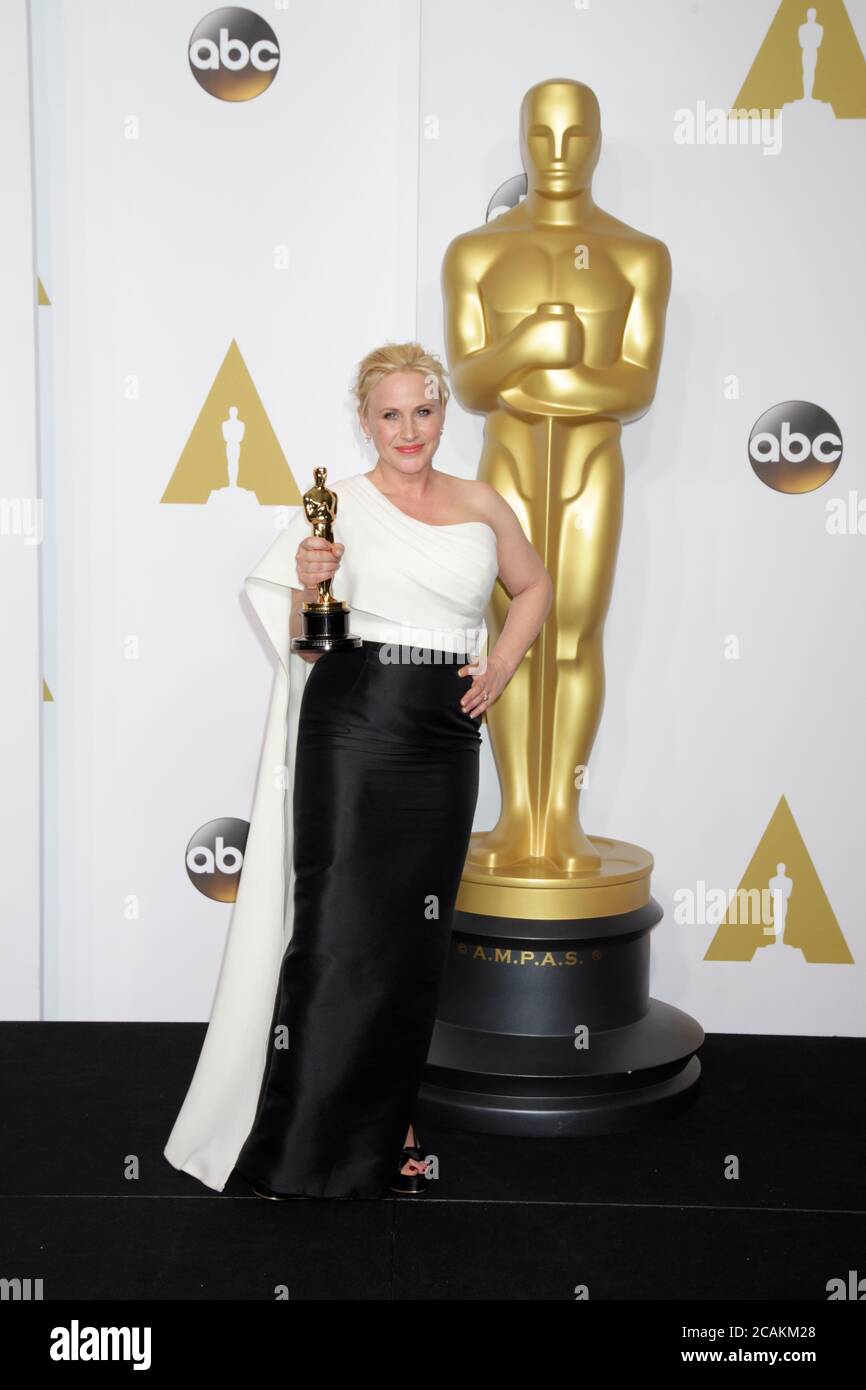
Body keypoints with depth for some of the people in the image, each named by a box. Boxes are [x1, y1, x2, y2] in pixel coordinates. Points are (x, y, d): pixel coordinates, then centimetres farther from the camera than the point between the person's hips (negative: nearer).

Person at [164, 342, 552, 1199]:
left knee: (417, 933, 8)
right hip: (354, 727, -3)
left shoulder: (481, 507, 11)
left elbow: (533, 588, 26)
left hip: (446, 740, 4)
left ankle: (384, 1124, 24)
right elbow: (301, 640, 3)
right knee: (336, 924, -5)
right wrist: (310, 588, -18)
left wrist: (500, 668, 11)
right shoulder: (339, 504, 2)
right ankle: (299, 1144, 8)